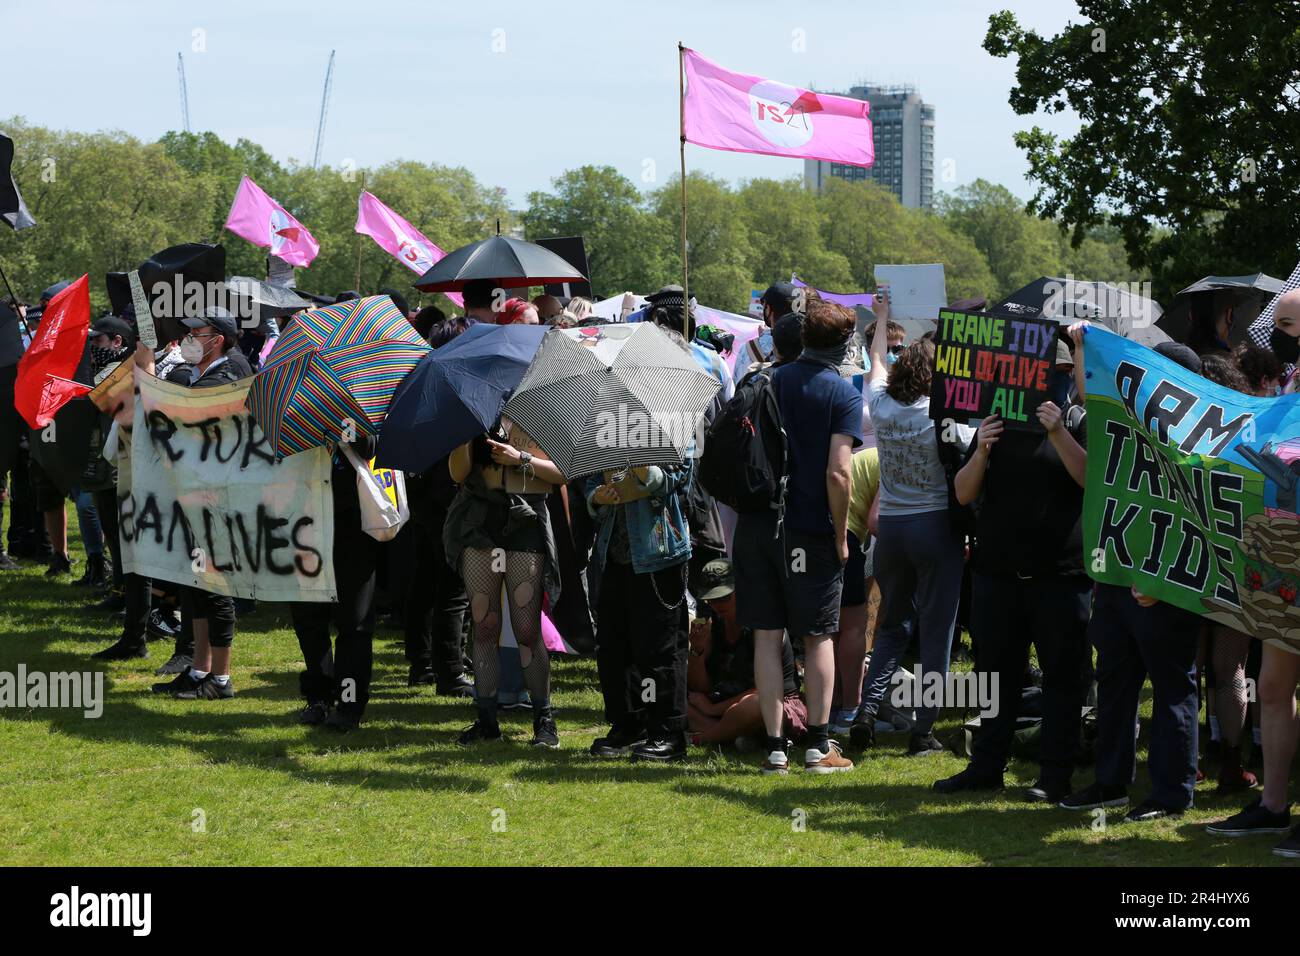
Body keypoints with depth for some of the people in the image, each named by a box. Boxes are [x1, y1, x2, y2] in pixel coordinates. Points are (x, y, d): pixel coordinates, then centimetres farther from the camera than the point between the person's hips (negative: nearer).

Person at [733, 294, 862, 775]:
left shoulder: (770, 382, 5)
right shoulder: (843, 394, -8)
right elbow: (837, 473, -15)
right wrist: (841, 536, -6)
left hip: (759, 524, 3)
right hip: (812, 532, -3)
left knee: (766, 636, 5)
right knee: (818, 637, 8)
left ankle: (775, 746, 4)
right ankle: (818, 744, 7)